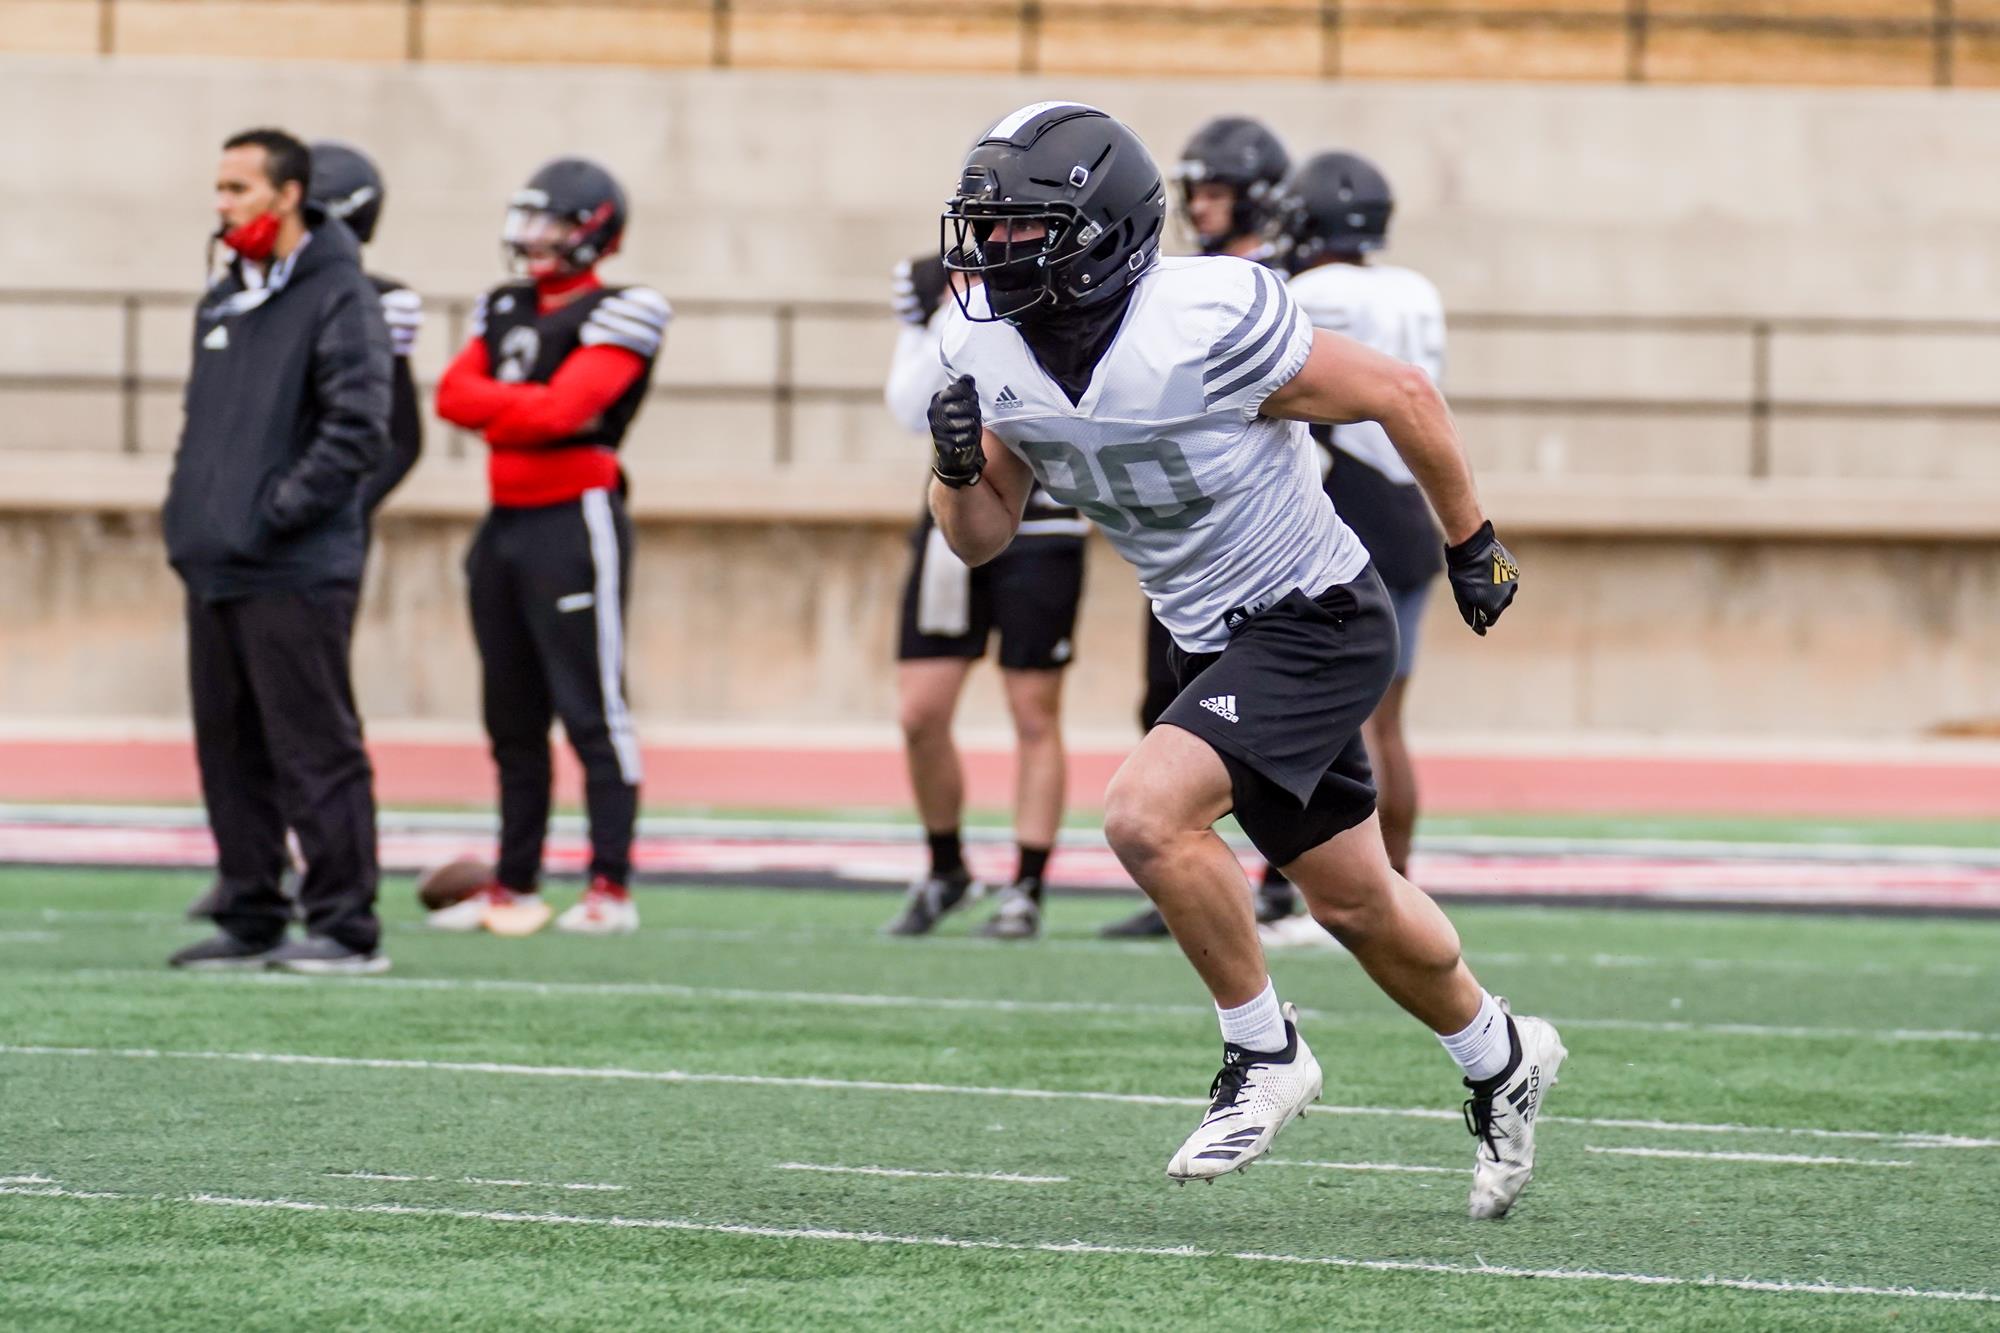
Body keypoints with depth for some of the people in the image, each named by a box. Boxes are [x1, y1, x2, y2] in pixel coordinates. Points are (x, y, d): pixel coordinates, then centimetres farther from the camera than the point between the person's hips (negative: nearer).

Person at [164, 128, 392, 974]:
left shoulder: (338, 298, -9)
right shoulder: (222, 302, 17)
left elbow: (359, 430, -16)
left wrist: (276, 513, -17)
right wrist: (188, 515, 12)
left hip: (295, 571, -8)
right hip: (214, 569, 8)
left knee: (314, 752, -6)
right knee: (229, 750, 10)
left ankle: (345, 926, -2)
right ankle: (249, 918, 17)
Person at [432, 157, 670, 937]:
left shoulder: (612, 317, -8)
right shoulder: (505, 310, 15)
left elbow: (564, 408, -18)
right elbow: (454, 394, 5)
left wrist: (492, 406, -5)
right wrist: (524, 407, -11)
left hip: (575, 518, -8)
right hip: (506, 519, 8)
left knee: (592, 709, -7)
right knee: (512, 716, 11)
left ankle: (612, 888, -6)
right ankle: (513, 885, 17)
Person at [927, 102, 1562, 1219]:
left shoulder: (1208, 326, -28)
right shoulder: (994, 361, -9)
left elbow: (1402, 395, -15)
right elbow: (983, 540, 4)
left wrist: (1472, 544, -3)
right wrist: (959, 470, -19)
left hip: (1317, 623, -7)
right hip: (1216, 641, 7)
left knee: (1150, 816, -25)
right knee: (1354, 903, 18)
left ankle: (1265, 1054, -5)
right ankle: (1500, 1059, 43)